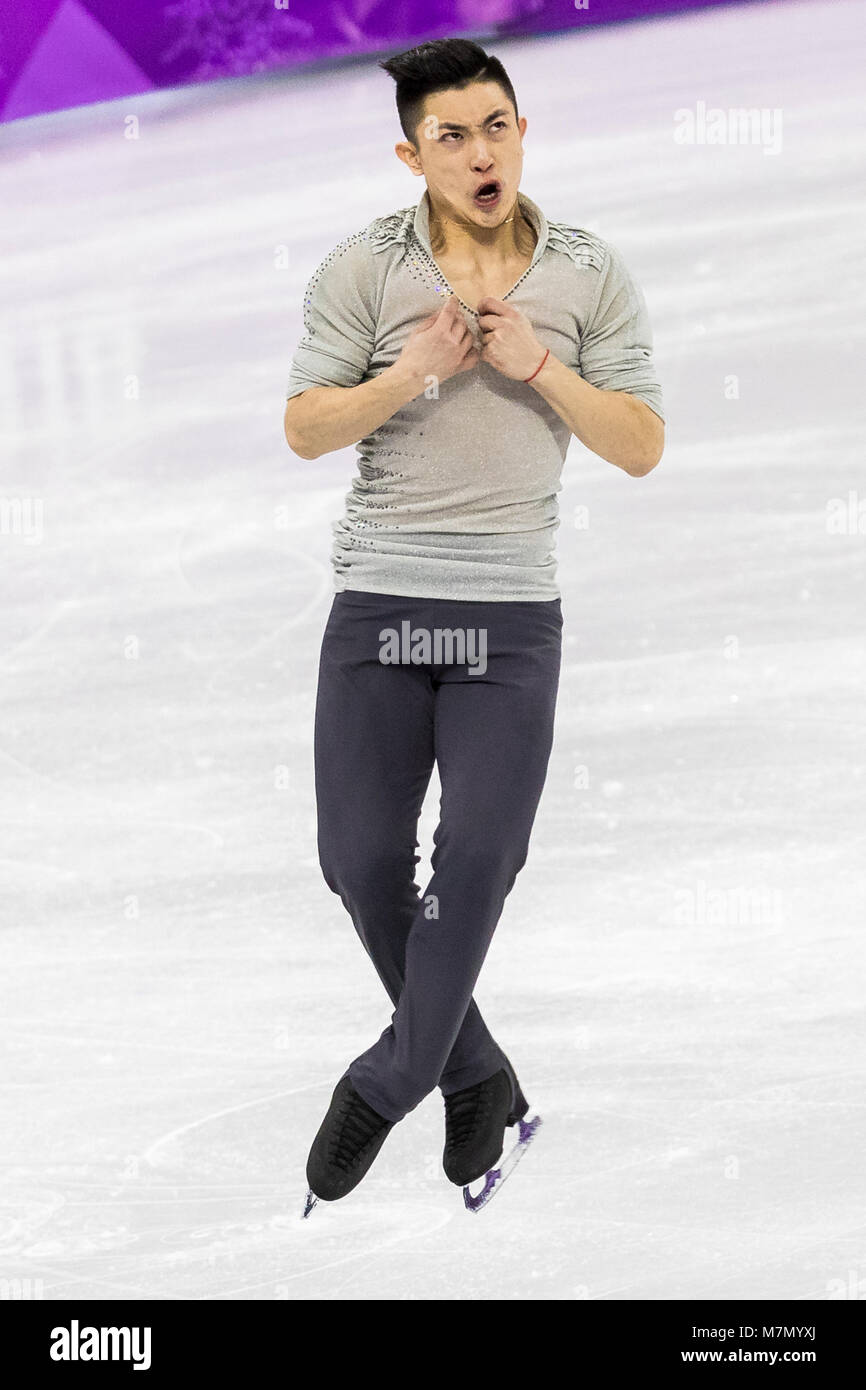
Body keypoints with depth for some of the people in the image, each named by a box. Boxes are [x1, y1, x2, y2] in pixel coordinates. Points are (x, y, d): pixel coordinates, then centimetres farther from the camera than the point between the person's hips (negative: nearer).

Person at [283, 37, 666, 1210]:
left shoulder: (593, 274, 3)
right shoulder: (364, 267, 0)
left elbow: (643, 446, 2)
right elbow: (304, 428, 0)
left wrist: (537, 365, -11)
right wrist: (413, 374, -15)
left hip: (513, 613, 0)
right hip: (380, 600, 0)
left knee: (478, 860, -6)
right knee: (360, 859, 0)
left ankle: (386, 1084, 10)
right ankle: (477, 1077, 19)